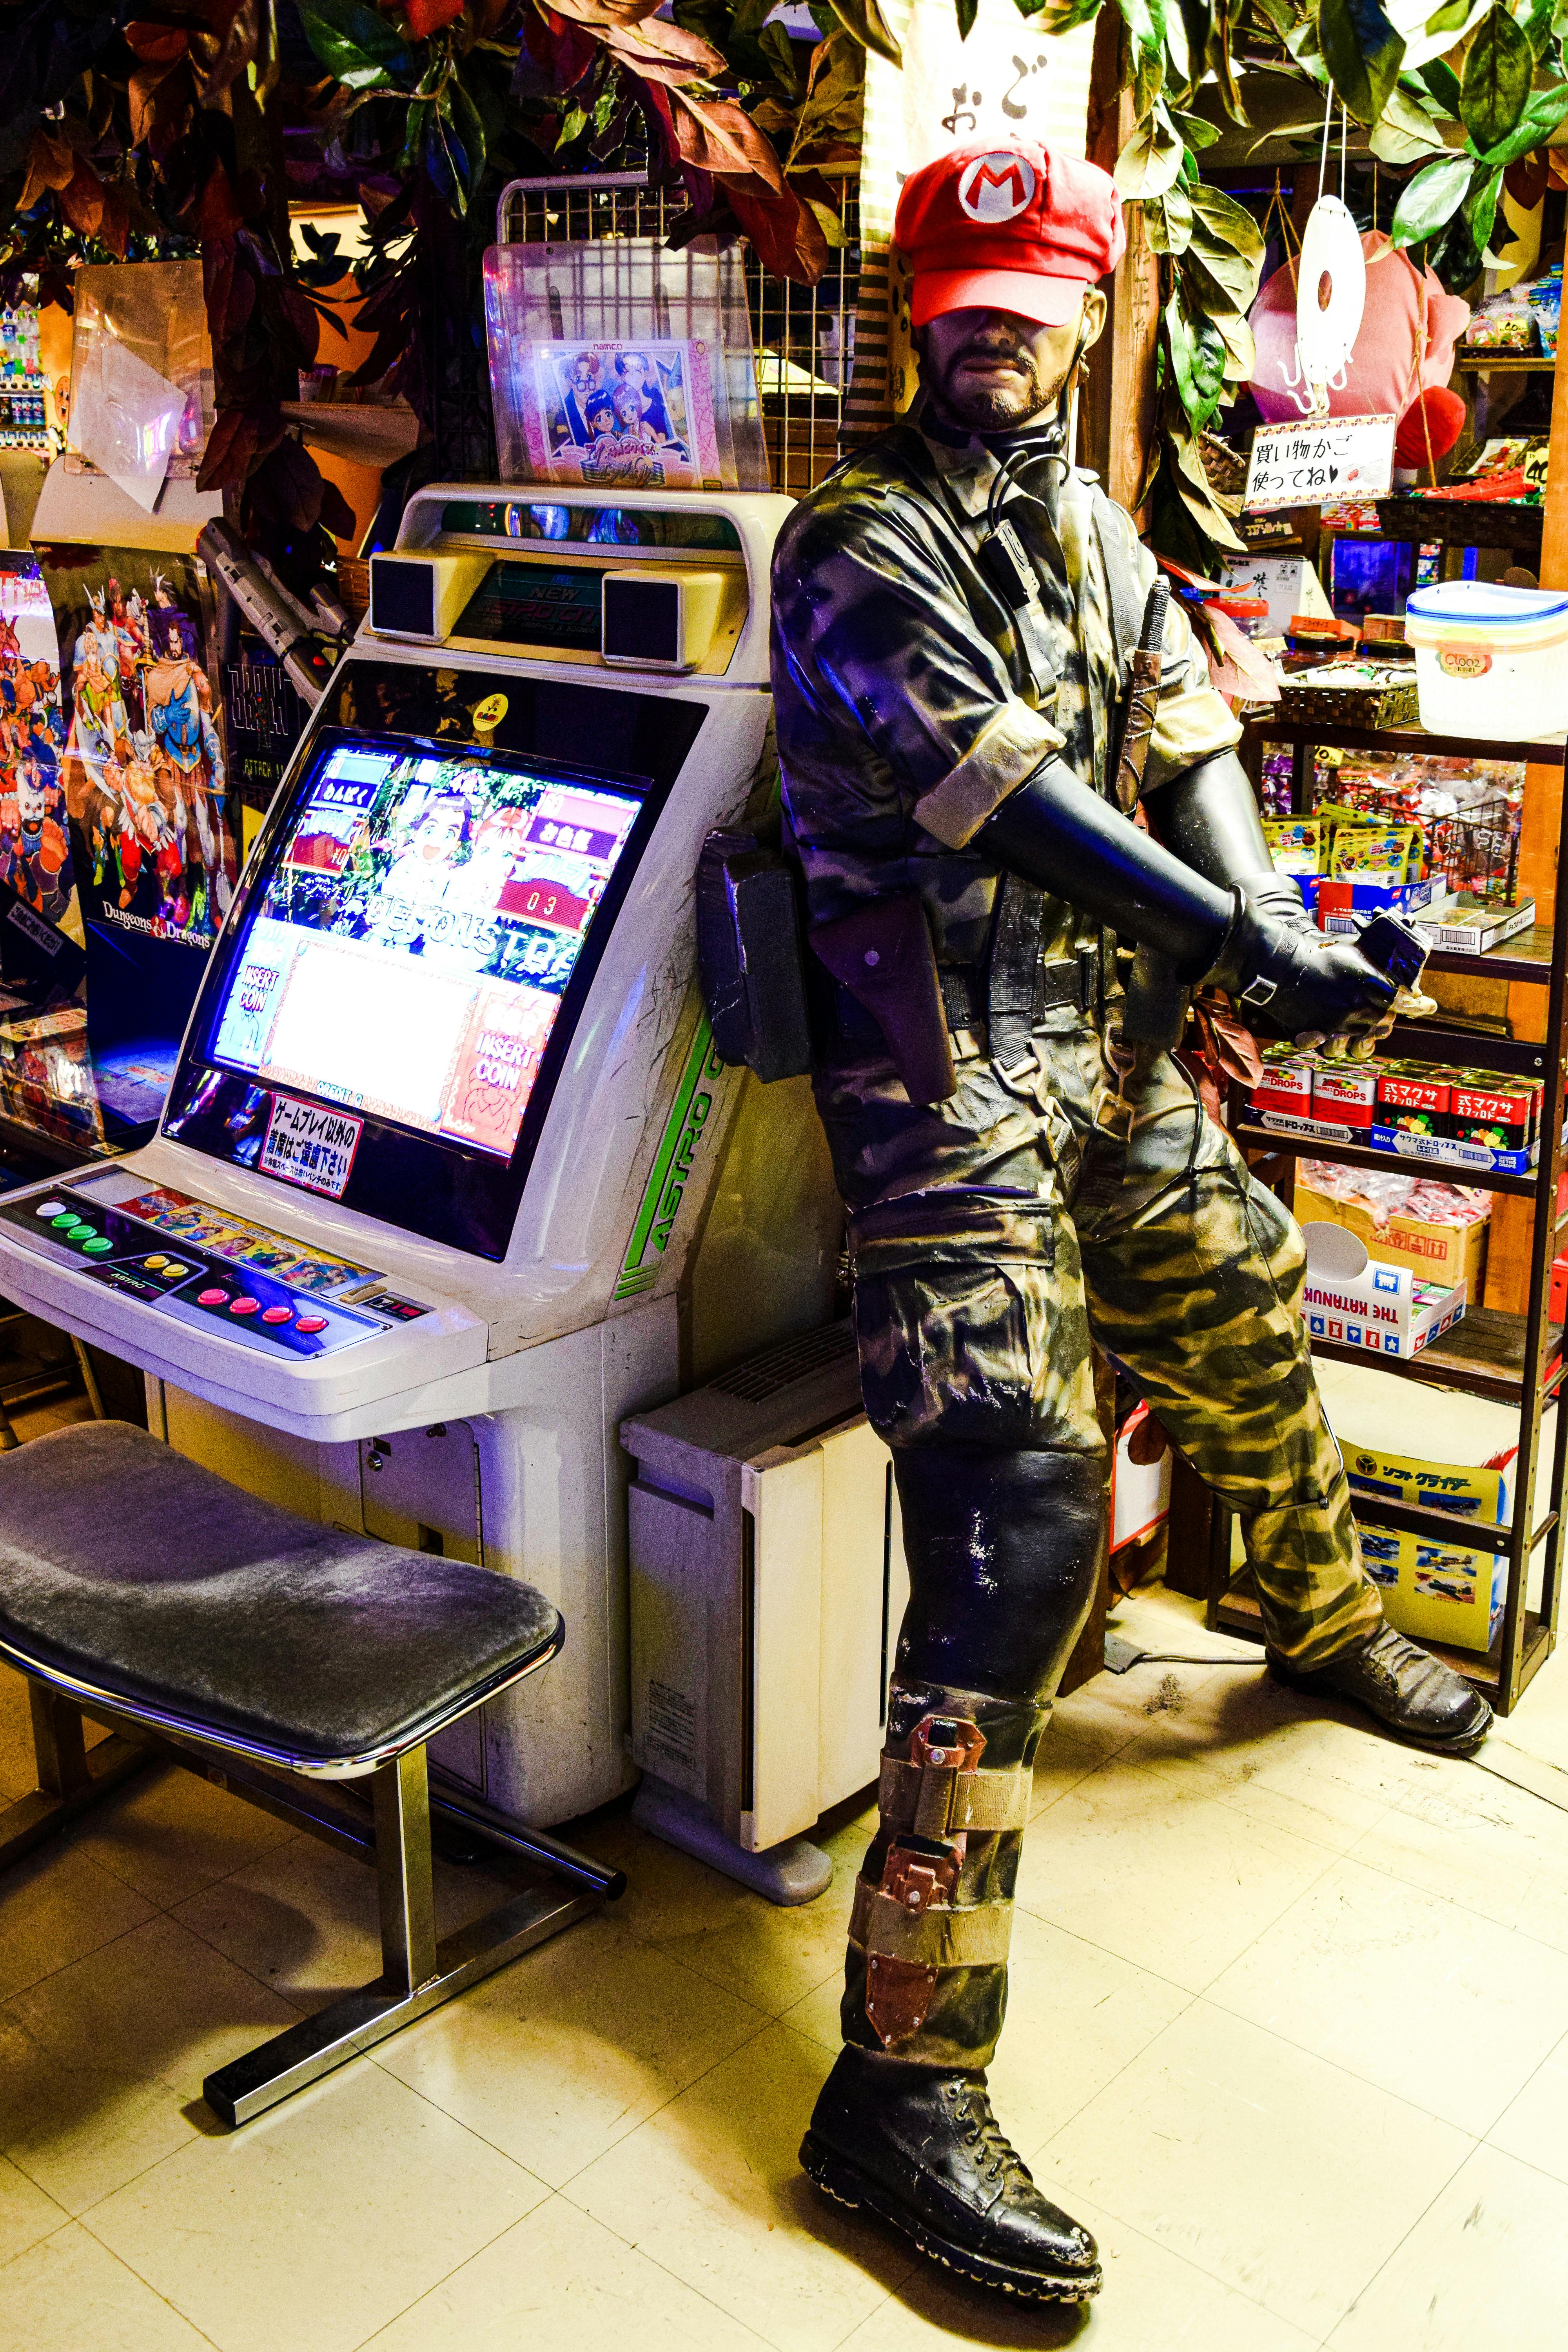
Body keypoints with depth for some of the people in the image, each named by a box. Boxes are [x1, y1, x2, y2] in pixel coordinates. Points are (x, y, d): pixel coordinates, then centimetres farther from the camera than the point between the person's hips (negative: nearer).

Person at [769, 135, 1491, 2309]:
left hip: (1108, 1045, 8)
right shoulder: (862, 540, -9)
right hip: (952, 1072, -8)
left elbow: (1190, 739, 6)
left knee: (1248, 1328, 25)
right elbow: (1007, 794, -19)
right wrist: (1245, 945, -20)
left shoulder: (1089, 526, 16)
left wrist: (1266, 920, -13)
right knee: (1020, 1515, -17)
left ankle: (1326, 1627, 59)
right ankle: (903, 2087, -10)